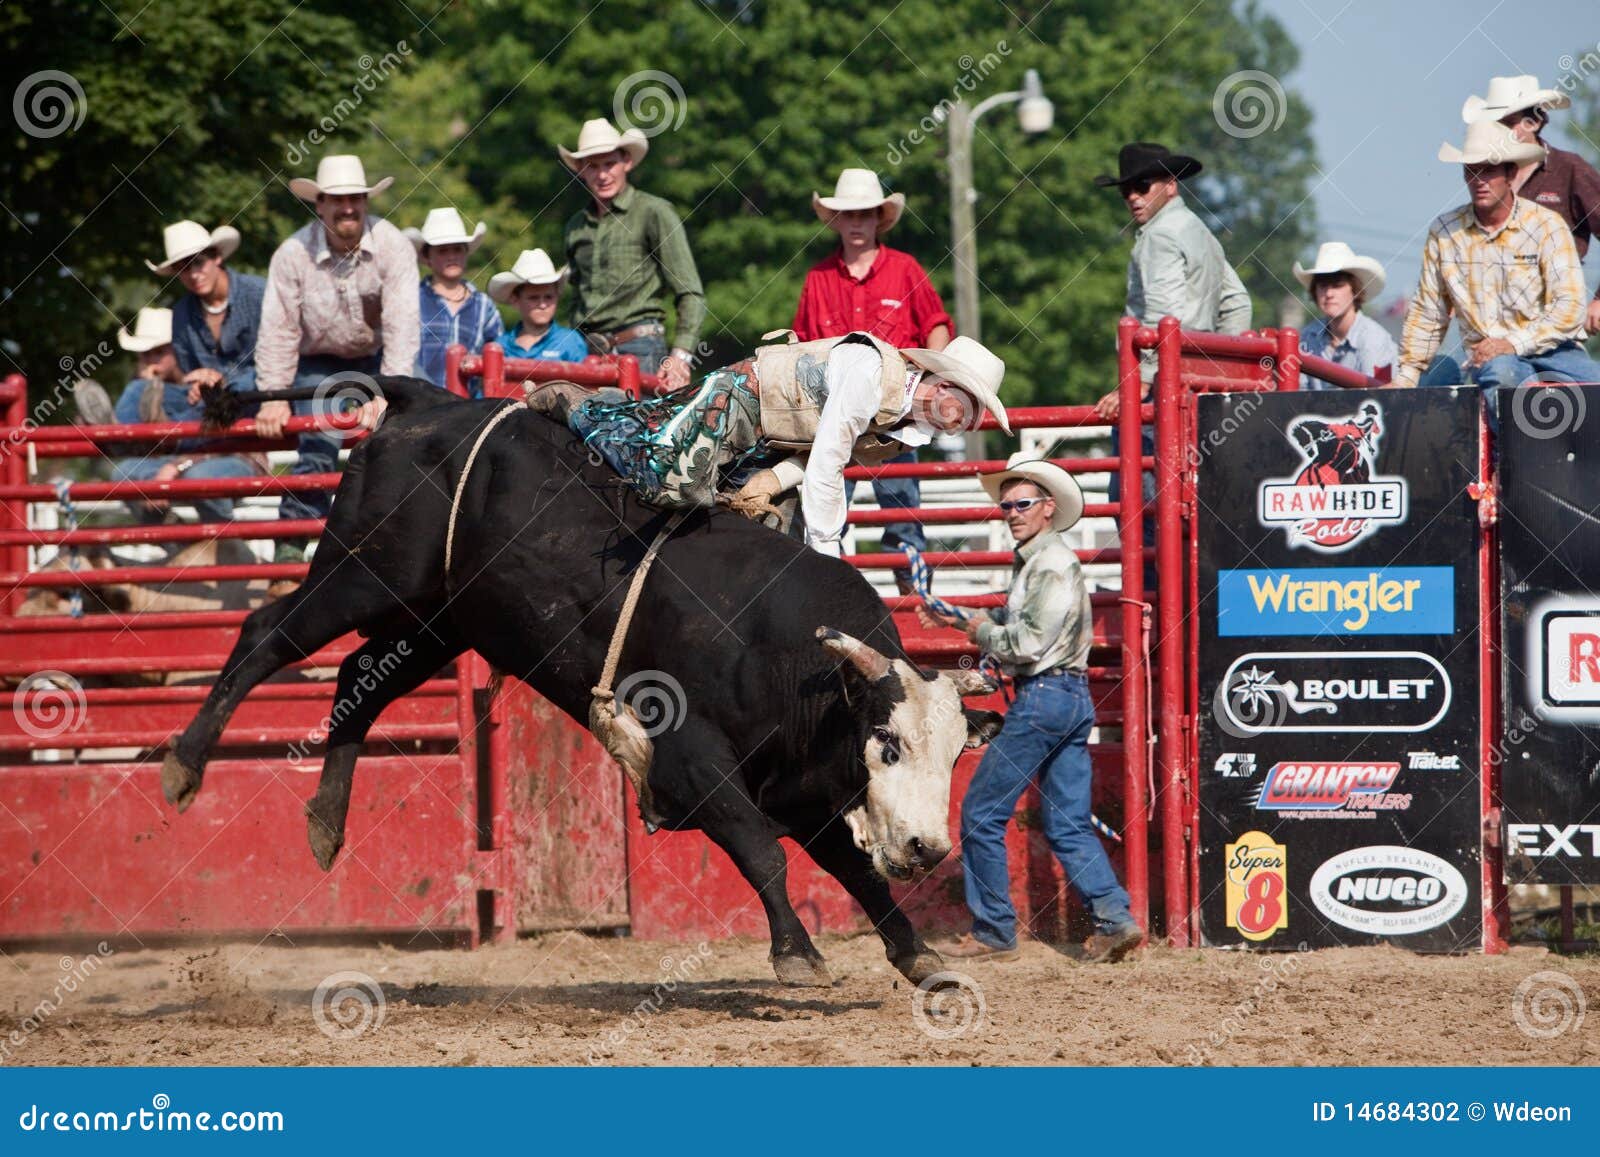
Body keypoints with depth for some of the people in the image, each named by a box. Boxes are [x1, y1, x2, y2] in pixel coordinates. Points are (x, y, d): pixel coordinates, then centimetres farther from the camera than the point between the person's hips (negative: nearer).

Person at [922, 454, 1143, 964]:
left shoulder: (1052, 564, -14)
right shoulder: (1034, 560, 18)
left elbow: (1028, 644, -20)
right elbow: (1017, 626, 25)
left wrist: (982, 630, -5)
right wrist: (955, 618, 16)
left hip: (1044, 697, -10)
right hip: (1072, 698, 10)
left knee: (982, 814, -2)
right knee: (1068, 825, 8)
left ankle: (992, 932, 1)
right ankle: (1115, 920, -4)